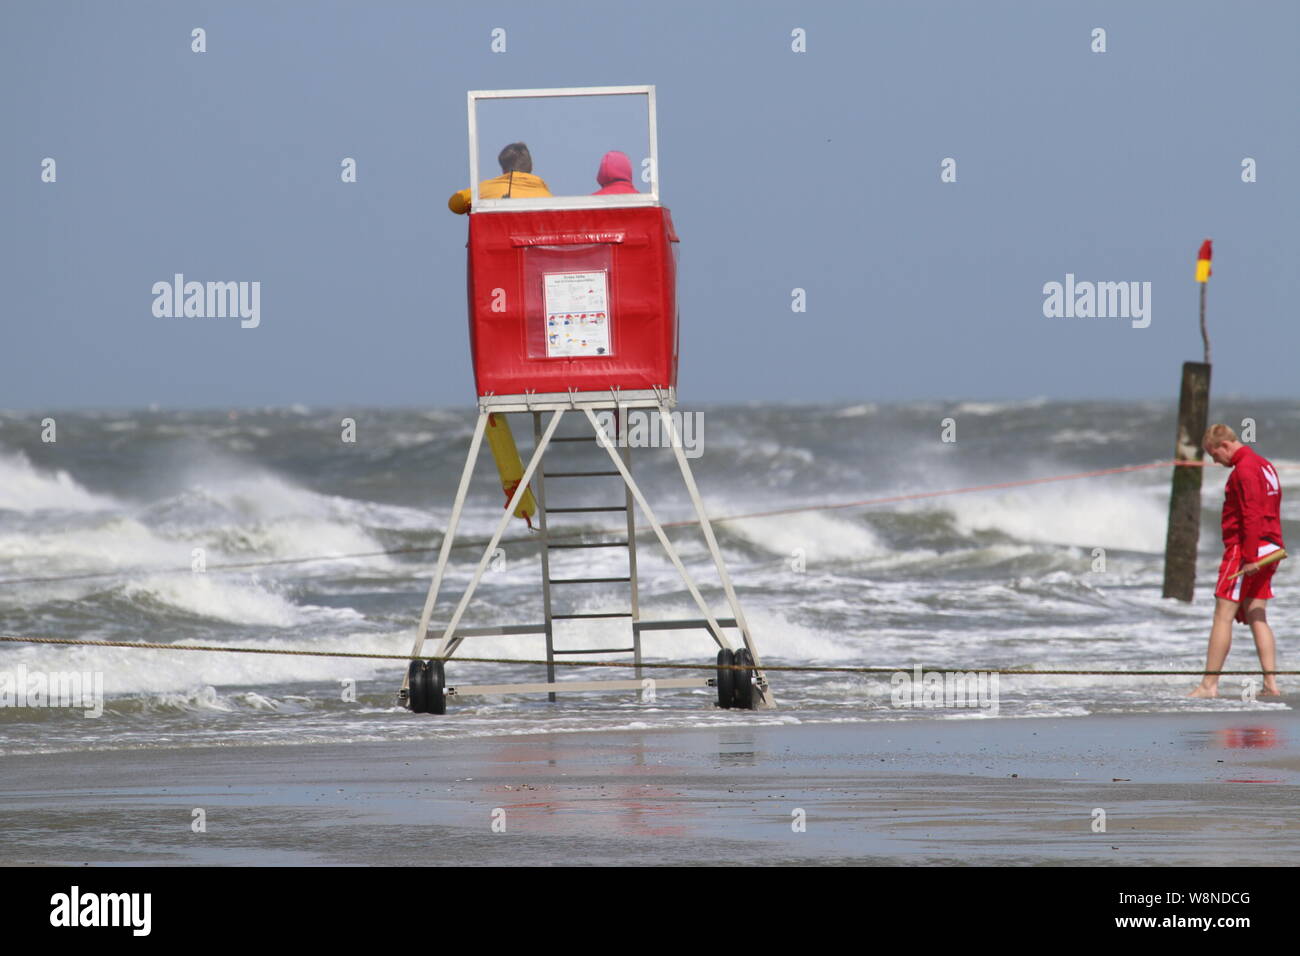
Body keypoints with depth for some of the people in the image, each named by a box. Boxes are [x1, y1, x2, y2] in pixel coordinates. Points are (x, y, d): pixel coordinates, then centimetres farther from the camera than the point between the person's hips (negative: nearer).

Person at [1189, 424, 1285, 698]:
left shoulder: (1244, 469, -14)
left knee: (1223, 615, -7)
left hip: (1245, 551, -10)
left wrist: (1249, 557, -23)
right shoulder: (1264, 465, 17)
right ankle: (1270, 683, 3)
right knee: (1256, 617, 9)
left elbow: (1252, 516, -21)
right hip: (1269, 549, 10)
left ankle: (1209, 685, -9)